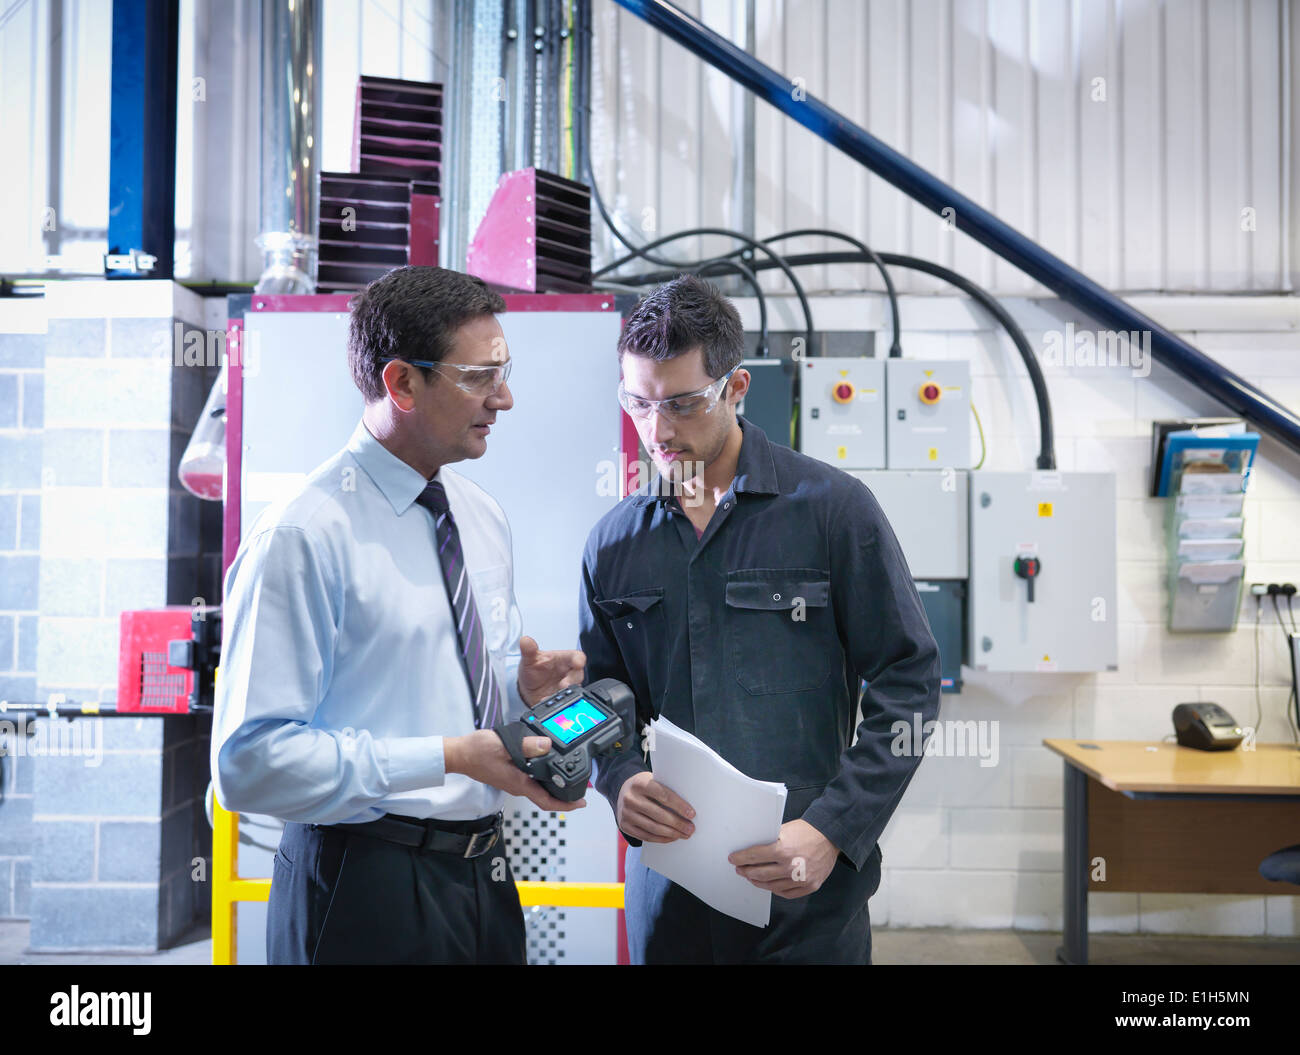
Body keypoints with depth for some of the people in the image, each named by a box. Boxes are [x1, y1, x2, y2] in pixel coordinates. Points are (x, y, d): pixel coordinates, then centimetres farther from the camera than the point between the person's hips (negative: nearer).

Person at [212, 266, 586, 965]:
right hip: (364, 889, -7)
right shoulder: (302, 538, -16)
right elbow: (250, 762, -20)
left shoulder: (484, 520, 10)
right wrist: (446, 757, -23)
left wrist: (523, 686, -2)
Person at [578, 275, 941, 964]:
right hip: (666, 883, 3)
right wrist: (621, 779, -10)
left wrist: (834, 830, -14)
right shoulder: (613, 543, 7)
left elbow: (908, 680, -5)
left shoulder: (832, 507, -5)